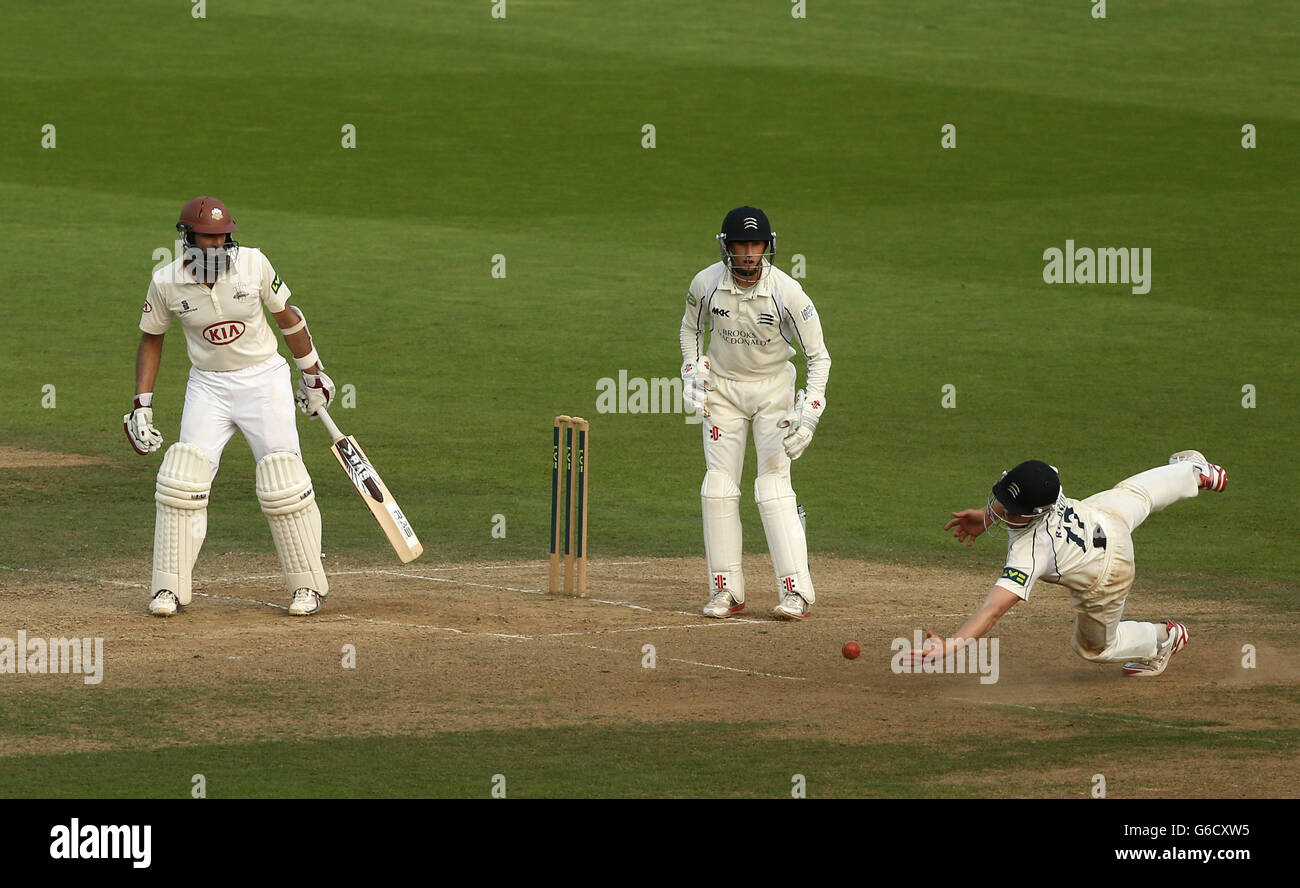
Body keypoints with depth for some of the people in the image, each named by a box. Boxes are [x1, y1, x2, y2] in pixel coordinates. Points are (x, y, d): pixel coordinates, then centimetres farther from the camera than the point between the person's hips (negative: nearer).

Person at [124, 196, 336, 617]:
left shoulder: (252, 264, -11)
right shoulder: (166, 282, -9)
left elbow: (287, 317, 4)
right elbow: (151, 340, 6)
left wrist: (313, 375, 11)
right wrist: (142, 405, 1)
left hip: (264, 379, -1)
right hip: (208, 387, 1)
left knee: (283, 484, -6)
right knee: (182, 480, -10)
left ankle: (309, 585, 7)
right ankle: (169, 589, 0)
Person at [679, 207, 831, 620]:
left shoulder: (787, 292, -22)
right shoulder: (706, 284, -13)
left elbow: (818, 356, -15)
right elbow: (691, 327, 9)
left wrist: (808, 414, -23)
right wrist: (693, 374, -4)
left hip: (774, 388, -3)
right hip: (722, 388, 3)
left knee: (774, 484, -12)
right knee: (719, 483, -3)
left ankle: (796, 590, -11)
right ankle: (726, 589, 3)